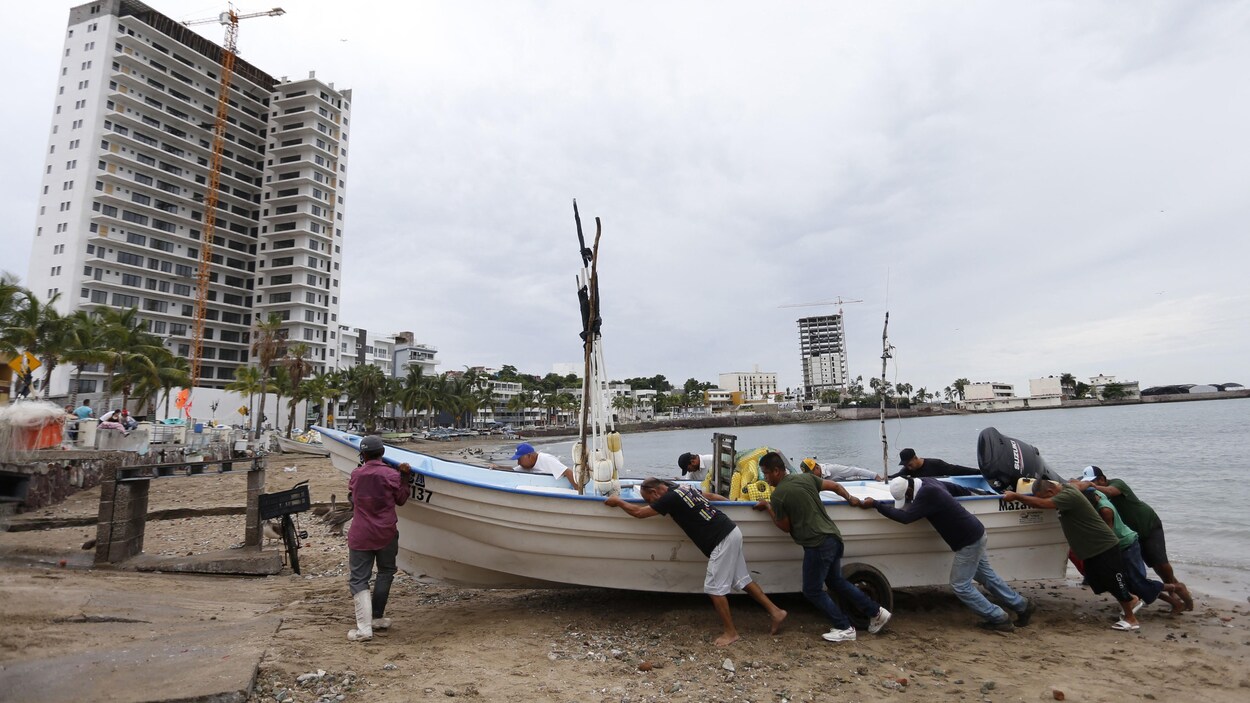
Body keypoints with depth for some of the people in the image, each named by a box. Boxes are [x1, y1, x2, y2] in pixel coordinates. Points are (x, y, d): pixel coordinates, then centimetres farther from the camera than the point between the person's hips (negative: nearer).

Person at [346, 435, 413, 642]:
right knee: (385, 572, 20)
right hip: (386, 534, 0)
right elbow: (401, 500, 3)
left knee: (358, 579, 5)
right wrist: (405, 477, 2)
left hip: (360, 535, 1)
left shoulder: (355, 474, 0)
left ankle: (364, 628, -4)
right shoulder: (391, 475, -8)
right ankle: (377, 618, 25)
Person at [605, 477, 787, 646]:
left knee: (714, 588, 0)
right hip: (731, 531, 9)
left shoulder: (670, 498, -15)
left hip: (722, 540, -9)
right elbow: (711, 496, 24)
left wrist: (617, 501, 8)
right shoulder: (682, 487, 11)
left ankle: (730, 632, 9)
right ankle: (775, 611, 24)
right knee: (742, 579, 18)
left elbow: (639, 512, -6)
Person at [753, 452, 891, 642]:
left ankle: (845, 629, 15)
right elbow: (835, 486, 16)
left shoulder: (778, 495, -13)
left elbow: (785, 527, -2)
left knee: (812, 591, 9)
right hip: (834, 537, 8)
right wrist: (850, 498, 34)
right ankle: (876, 612, 31)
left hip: (817, 544, -8)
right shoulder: (805, 477, 6)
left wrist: (768, 508, 9)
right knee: (836, 581, 27)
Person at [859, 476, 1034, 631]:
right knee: (987, 576, 23)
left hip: (968, 541, -10)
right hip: (975, 535, 10)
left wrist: (875, 504, -29)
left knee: (960, 585, 1)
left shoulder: (927, 494, -30)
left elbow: (905, 517, -33)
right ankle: (1022, 605, 35)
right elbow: (955, 487, 18)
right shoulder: (928, 482, -1)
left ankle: (999, 619, 12)